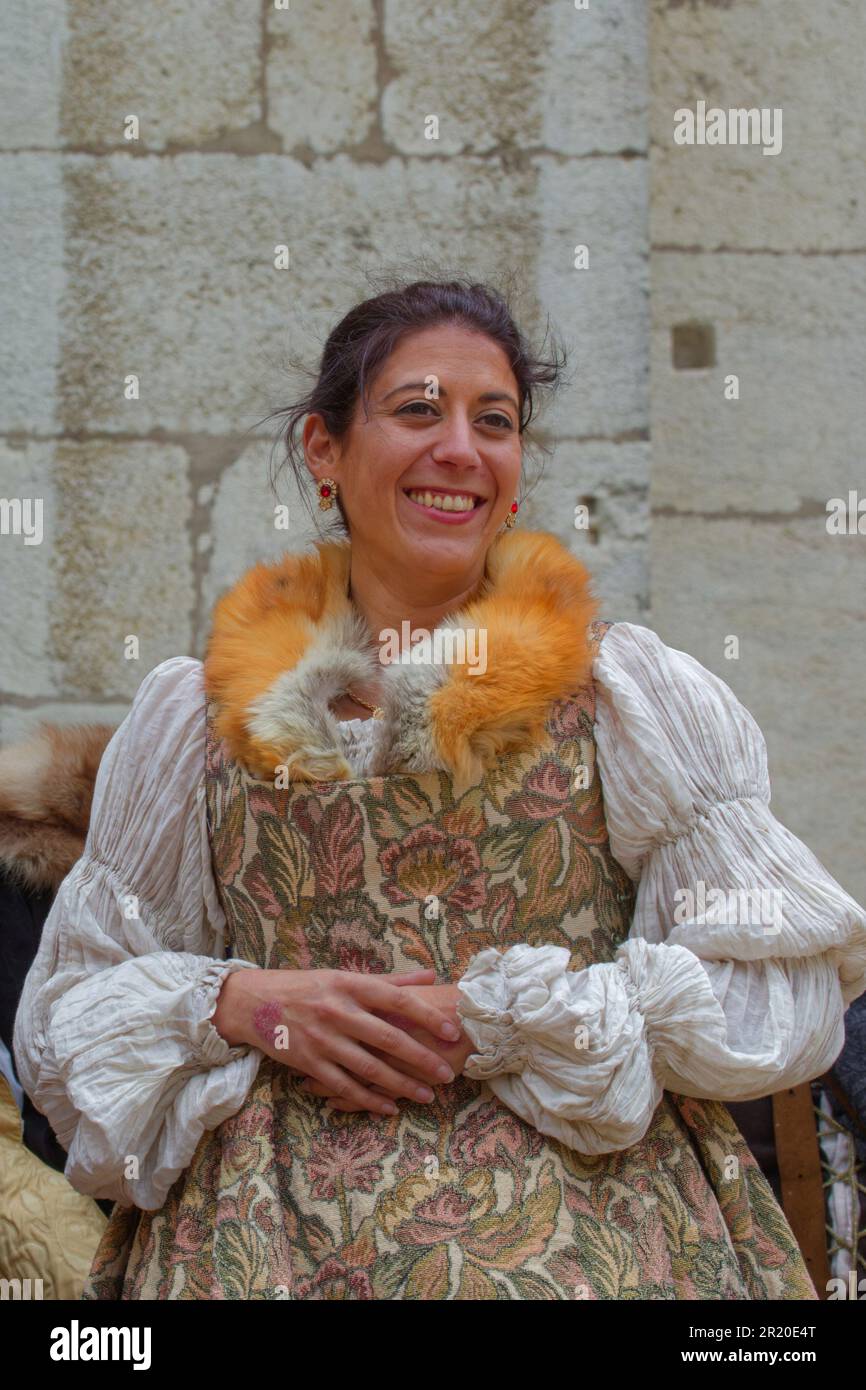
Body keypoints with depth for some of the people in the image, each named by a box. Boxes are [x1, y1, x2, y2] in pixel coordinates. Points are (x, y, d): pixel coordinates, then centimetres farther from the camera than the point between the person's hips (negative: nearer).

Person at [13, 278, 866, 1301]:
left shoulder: (632, 689, 2)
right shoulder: (198, 713, 7)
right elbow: (66, 1018, 10)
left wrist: (496, 1019, -11)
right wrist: (239, 1004, -10)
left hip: (582, 1231, -1)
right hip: (272, 1235, 1)